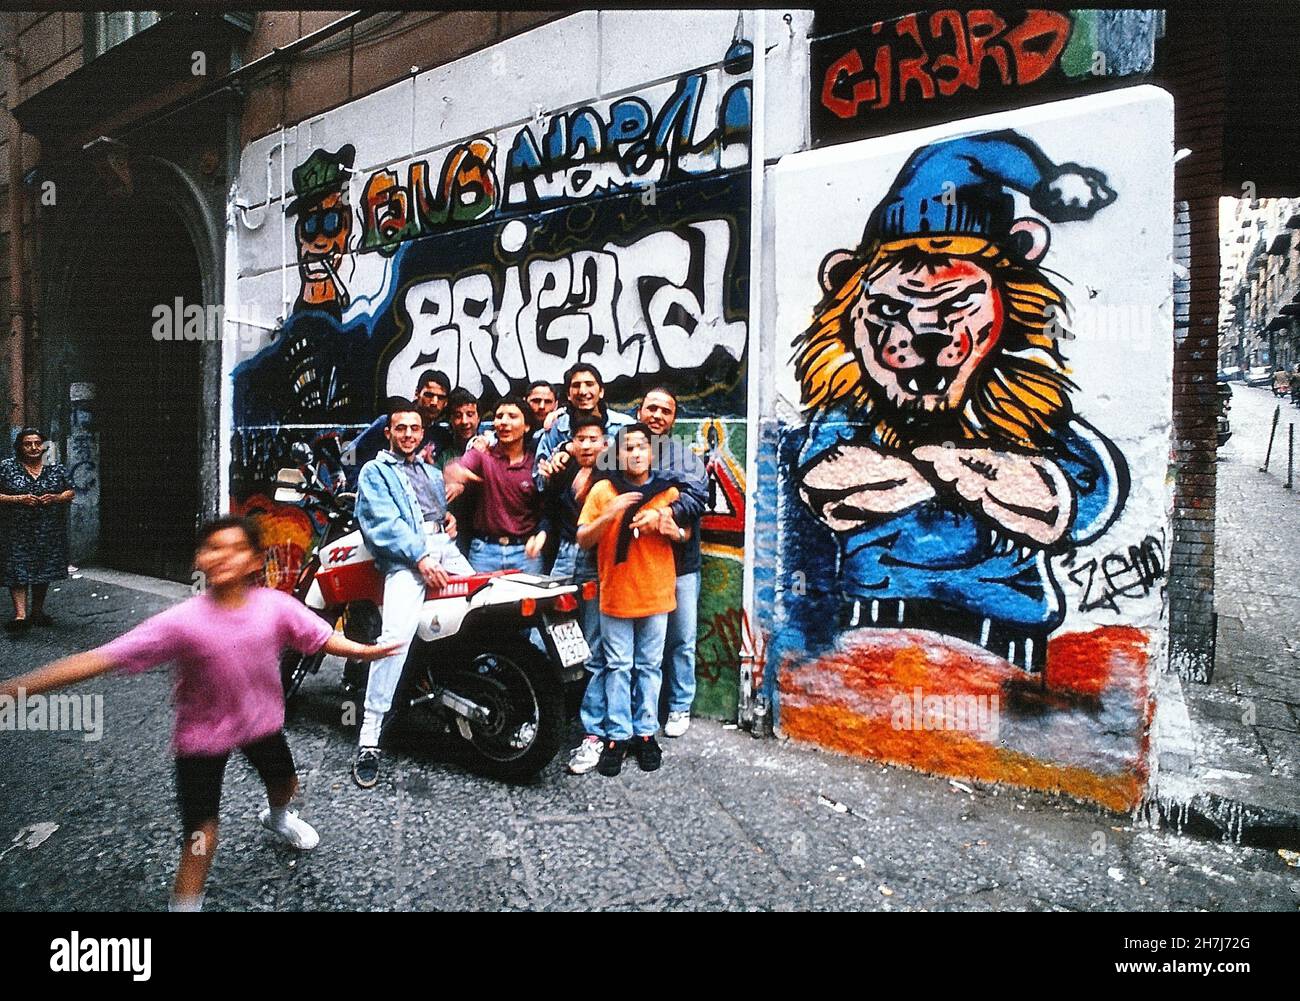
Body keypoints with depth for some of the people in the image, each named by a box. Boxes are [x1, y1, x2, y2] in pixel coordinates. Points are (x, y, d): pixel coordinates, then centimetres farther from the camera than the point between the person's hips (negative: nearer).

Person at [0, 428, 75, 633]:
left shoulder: (56, 468, 7)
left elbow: (71, 492, 11)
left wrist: (57, 498, -9)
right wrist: (19, 499, -16)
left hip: (50, 531, 3)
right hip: (18, 531, -3)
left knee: (45, 569, 9)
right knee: (18, 570, -9)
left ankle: (37, 610, 21)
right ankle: (20, 613, -11)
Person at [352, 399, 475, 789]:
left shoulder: (433, 472, 32)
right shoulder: (374, 471, 14)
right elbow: (383, 521, -2)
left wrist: (451, 515, 11)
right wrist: (419, 557, -16)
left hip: (444, 547, 6)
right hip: (403, 556, -6)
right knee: (398, 633, -27)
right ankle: (369, 738, -25)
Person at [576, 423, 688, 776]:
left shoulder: (668, 491, 4)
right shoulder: (602, 490, -1)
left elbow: (686, 534, 14)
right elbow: (583, 540, -4)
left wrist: (671, 529, -10)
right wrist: (610, 514, -21)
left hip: (656, 595, 1)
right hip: (615, 595, -1)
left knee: (649, 667, 10)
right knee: (618, 667, 5)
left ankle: (645, 733, 21)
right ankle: (617, 735, 15)